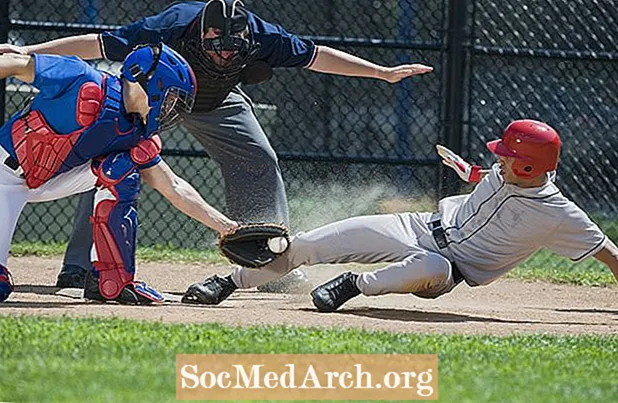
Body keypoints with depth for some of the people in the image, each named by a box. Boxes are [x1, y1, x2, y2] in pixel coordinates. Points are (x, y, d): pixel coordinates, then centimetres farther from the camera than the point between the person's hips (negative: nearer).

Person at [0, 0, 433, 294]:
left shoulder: (261, 36, -33)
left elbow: (317, 56, -20)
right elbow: (97, 44, -37)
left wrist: (384, 72, -17)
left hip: (217, 104, 3)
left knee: (260, 164, -5)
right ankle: (80, 267, -17)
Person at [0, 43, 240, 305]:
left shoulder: (137, 135, -6)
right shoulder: (83, 82, -26)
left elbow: (173, 188, 1)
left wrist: (223, 225, -3)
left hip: (50, 181, 6)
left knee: (122, 170, -15)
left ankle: (113, 281, -9)